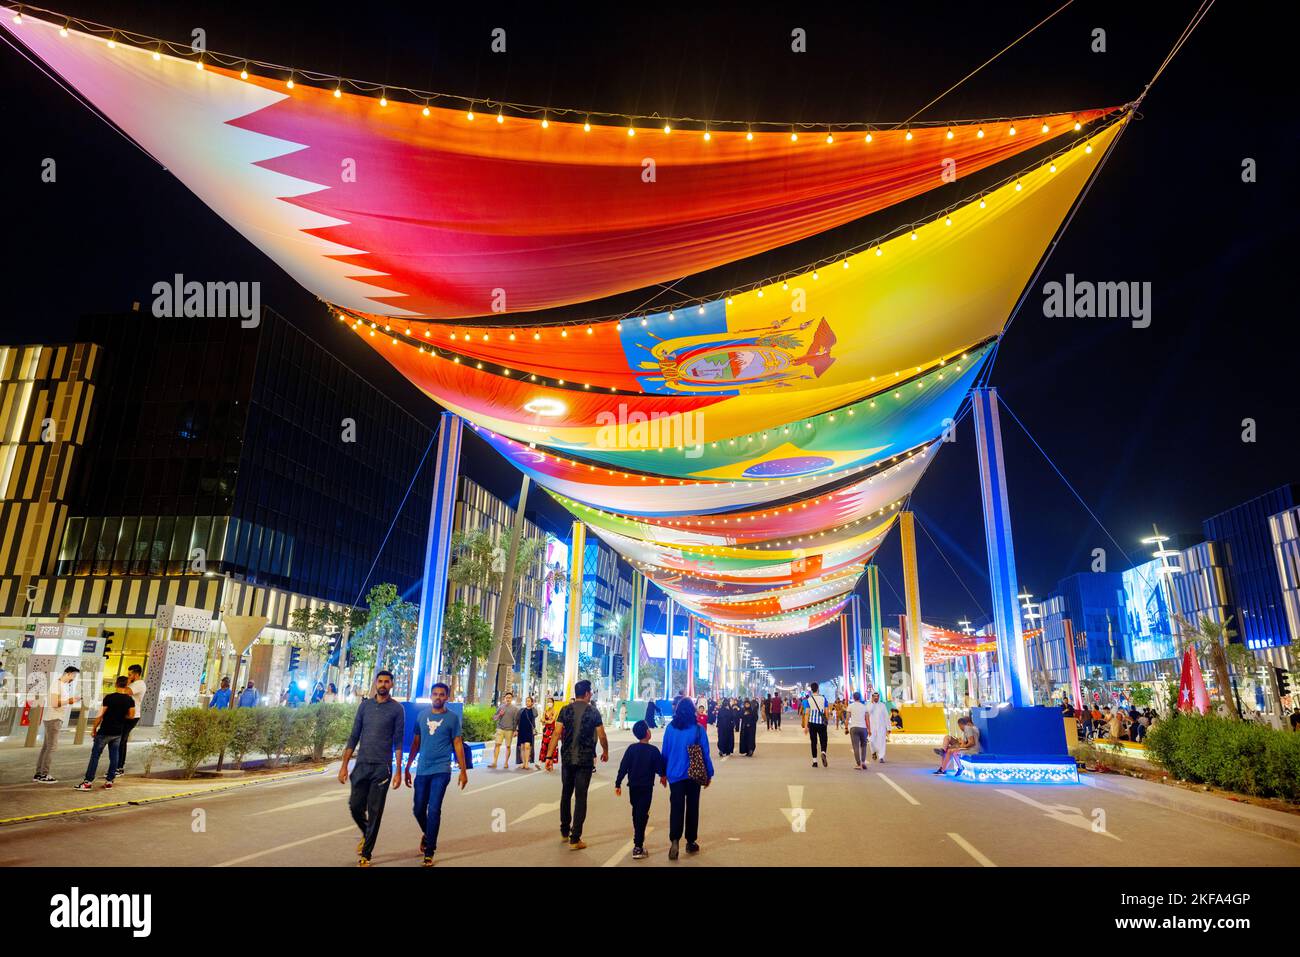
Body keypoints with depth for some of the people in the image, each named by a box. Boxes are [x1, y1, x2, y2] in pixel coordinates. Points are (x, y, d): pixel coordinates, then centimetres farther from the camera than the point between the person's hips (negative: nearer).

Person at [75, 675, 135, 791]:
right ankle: (109, 781, 12)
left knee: (95, 755, 4)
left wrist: (94, 728, -1)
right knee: (114, 756, 10)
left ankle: (88, 781, 4)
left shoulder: (109, 697, -13)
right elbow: (131, 716, 3)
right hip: (118, 732, 4)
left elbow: (100, 715, -11)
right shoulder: (130, 700, -1)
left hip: (105, 731, -4)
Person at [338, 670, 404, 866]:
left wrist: (398, 771, -9)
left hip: (382, 767, -3)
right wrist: (344, 765, 3)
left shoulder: (396, 709, -3)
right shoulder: (365, 705, 7)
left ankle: (365, 855, 14)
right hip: (362, 765, 3)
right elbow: (354, 736, 8)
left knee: (375, 812, 1)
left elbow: (398, 742, -4)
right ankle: (367, 834, 35)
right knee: (355, 806, 5)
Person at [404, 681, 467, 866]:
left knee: (434, 811, -7)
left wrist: (463, 771, -3)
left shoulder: (452, 718, -3)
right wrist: (407, 767, 13)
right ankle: (427, 834, 41)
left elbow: (458, 745, 0)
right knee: (419, 810, 10)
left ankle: (429, 853, 5)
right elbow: (416, 743, 14)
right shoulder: (422, 715, 6)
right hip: (422, 770, 4)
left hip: (441, 771, -3)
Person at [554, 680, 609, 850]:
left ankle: (565, 831, 31)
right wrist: (605, 751, 15)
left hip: (567, 759, 3)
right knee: (581, 797, 2)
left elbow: (557, 734, -5)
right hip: (585, 760, -3)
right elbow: (602, 736, -3)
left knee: (566, 794, 19)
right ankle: (575, 839, 2)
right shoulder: (593, 712, -6)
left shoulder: (565, 710, -1)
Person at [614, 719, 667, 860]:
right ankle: (638, 847, -7)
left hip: (633, 786, 4)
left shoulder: (631, 749, -3)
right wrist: (663, 776, 19)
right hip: (646, 787, -4)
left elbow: (623, 767, -3)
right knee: (642, 815, -2)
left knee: (636, 813, 21)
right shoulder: (653, 750, -12)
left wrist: (618, 784, 4)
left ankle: (638, 839, 35)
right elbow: (660, 768, -3)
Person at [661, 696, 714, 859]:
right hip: (694, 774, 0)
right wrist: (708, 774, 7)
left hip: (675, 774, 0)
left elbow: (665, 752, 3)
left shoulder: (670, 728, -4)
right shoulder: (699, 729, -9)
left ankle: (674, 840, -18)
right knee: (692, 807, 14)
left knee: (676, 807, 0)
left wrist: (664, 772, 13)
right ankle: (691, 842, 21)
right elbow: (705, 753, -4)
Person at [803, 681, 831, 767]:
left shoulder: (809, 699, -2)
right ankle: (823, 753, -22)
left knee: (813, 742, 10)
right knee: (823, 741, 8)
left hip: (812, 723, 0)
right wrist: (826, 721, 16)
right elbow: (826, 712, 0)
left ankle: (815, 762, 10)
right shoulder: (823, 698, 0)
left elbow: (807, 713, -6)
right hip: (822, 723, 0)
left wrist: (805, 726, -4)